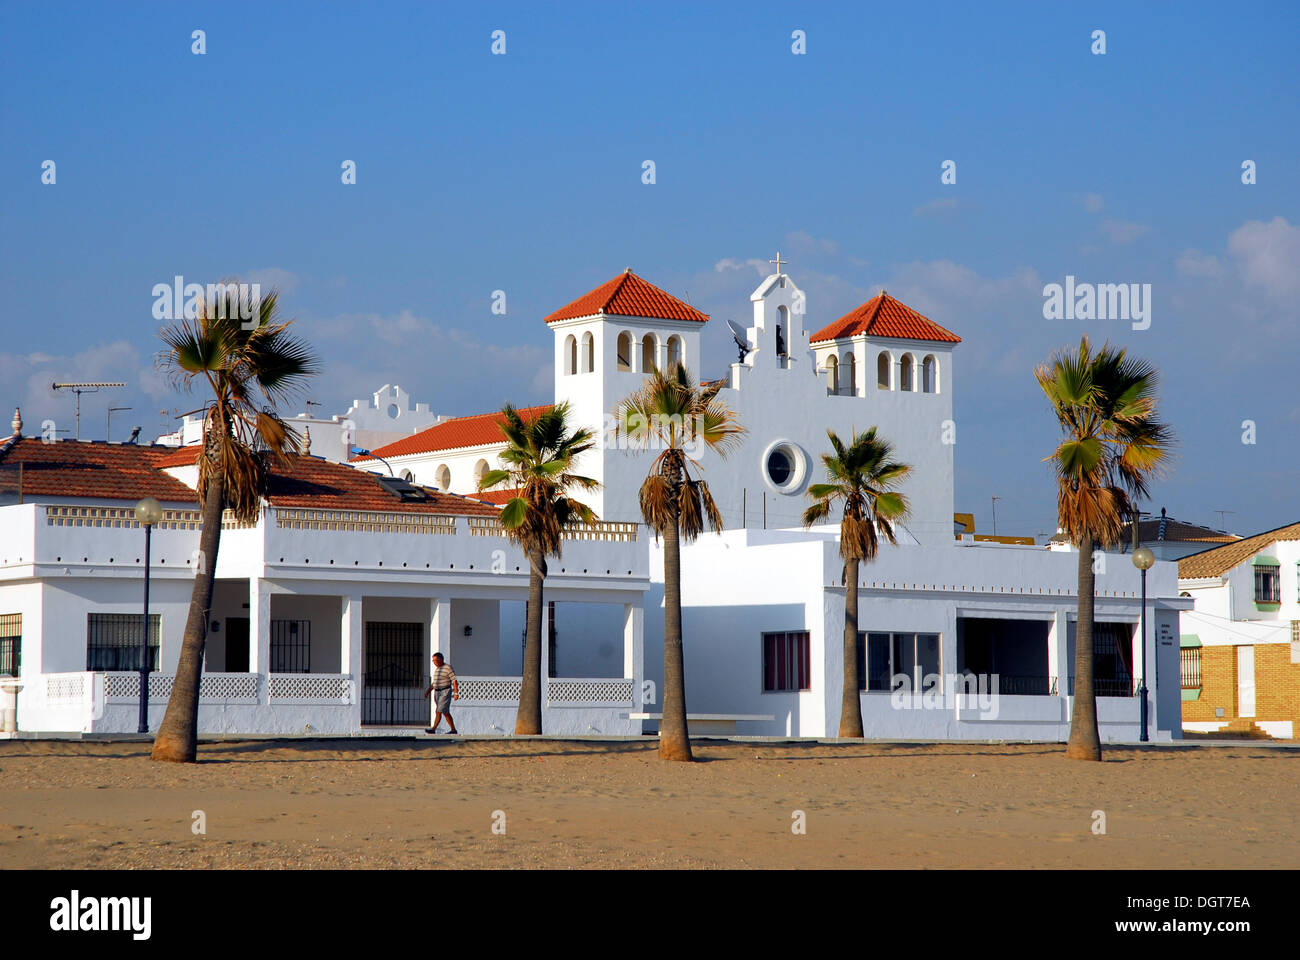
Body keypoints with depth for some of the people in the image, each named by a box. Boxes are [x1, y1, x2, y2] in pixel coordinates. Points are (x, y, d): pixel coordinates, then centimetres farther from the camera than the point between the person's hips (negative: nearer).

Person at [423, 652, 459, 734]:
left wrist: (456, 693, -20)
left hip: (445, 692, -8)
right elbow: (433, 683, 21)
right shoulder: (437, 669, 15)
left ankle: (433, 729, -18)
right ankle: (453, 730, 11)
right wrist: (427, 691, 11)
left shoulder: (448, 668, -9)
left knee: (439, 711, -15)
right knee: (445, 712, 7)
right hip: (437, 693, 8)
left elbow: (454, 681, -14)